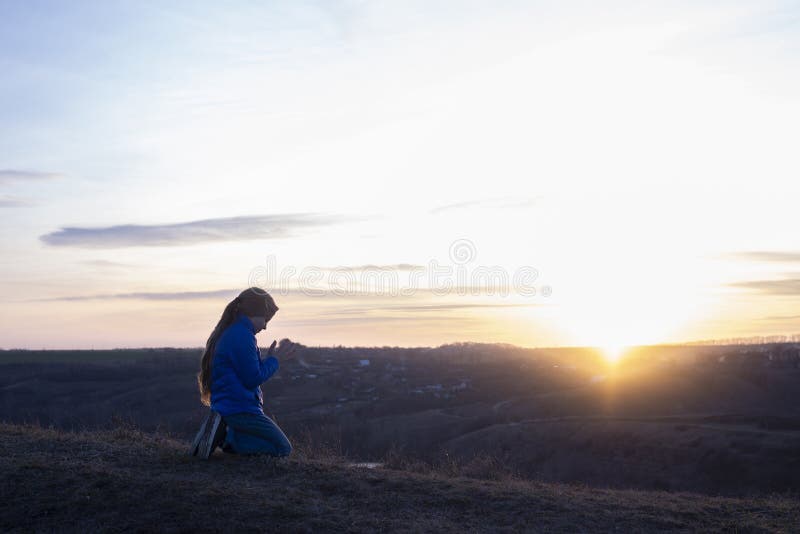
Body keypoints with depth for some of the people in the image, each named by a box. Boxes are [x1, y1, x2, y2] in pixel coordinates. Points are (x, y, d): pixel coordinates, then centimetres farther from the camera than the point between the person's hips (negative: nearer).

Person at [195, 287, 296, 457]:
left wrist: (270, 358, 15)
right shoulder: (242, 336, -17)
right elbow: (252, 379, -18)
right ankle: (227, 440, -12)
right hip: (240, 409, -10)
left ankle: (224, 434, 5)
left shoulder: (226, 333, 14)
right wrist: (274, 359, -5)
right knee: (283, 449, -1)